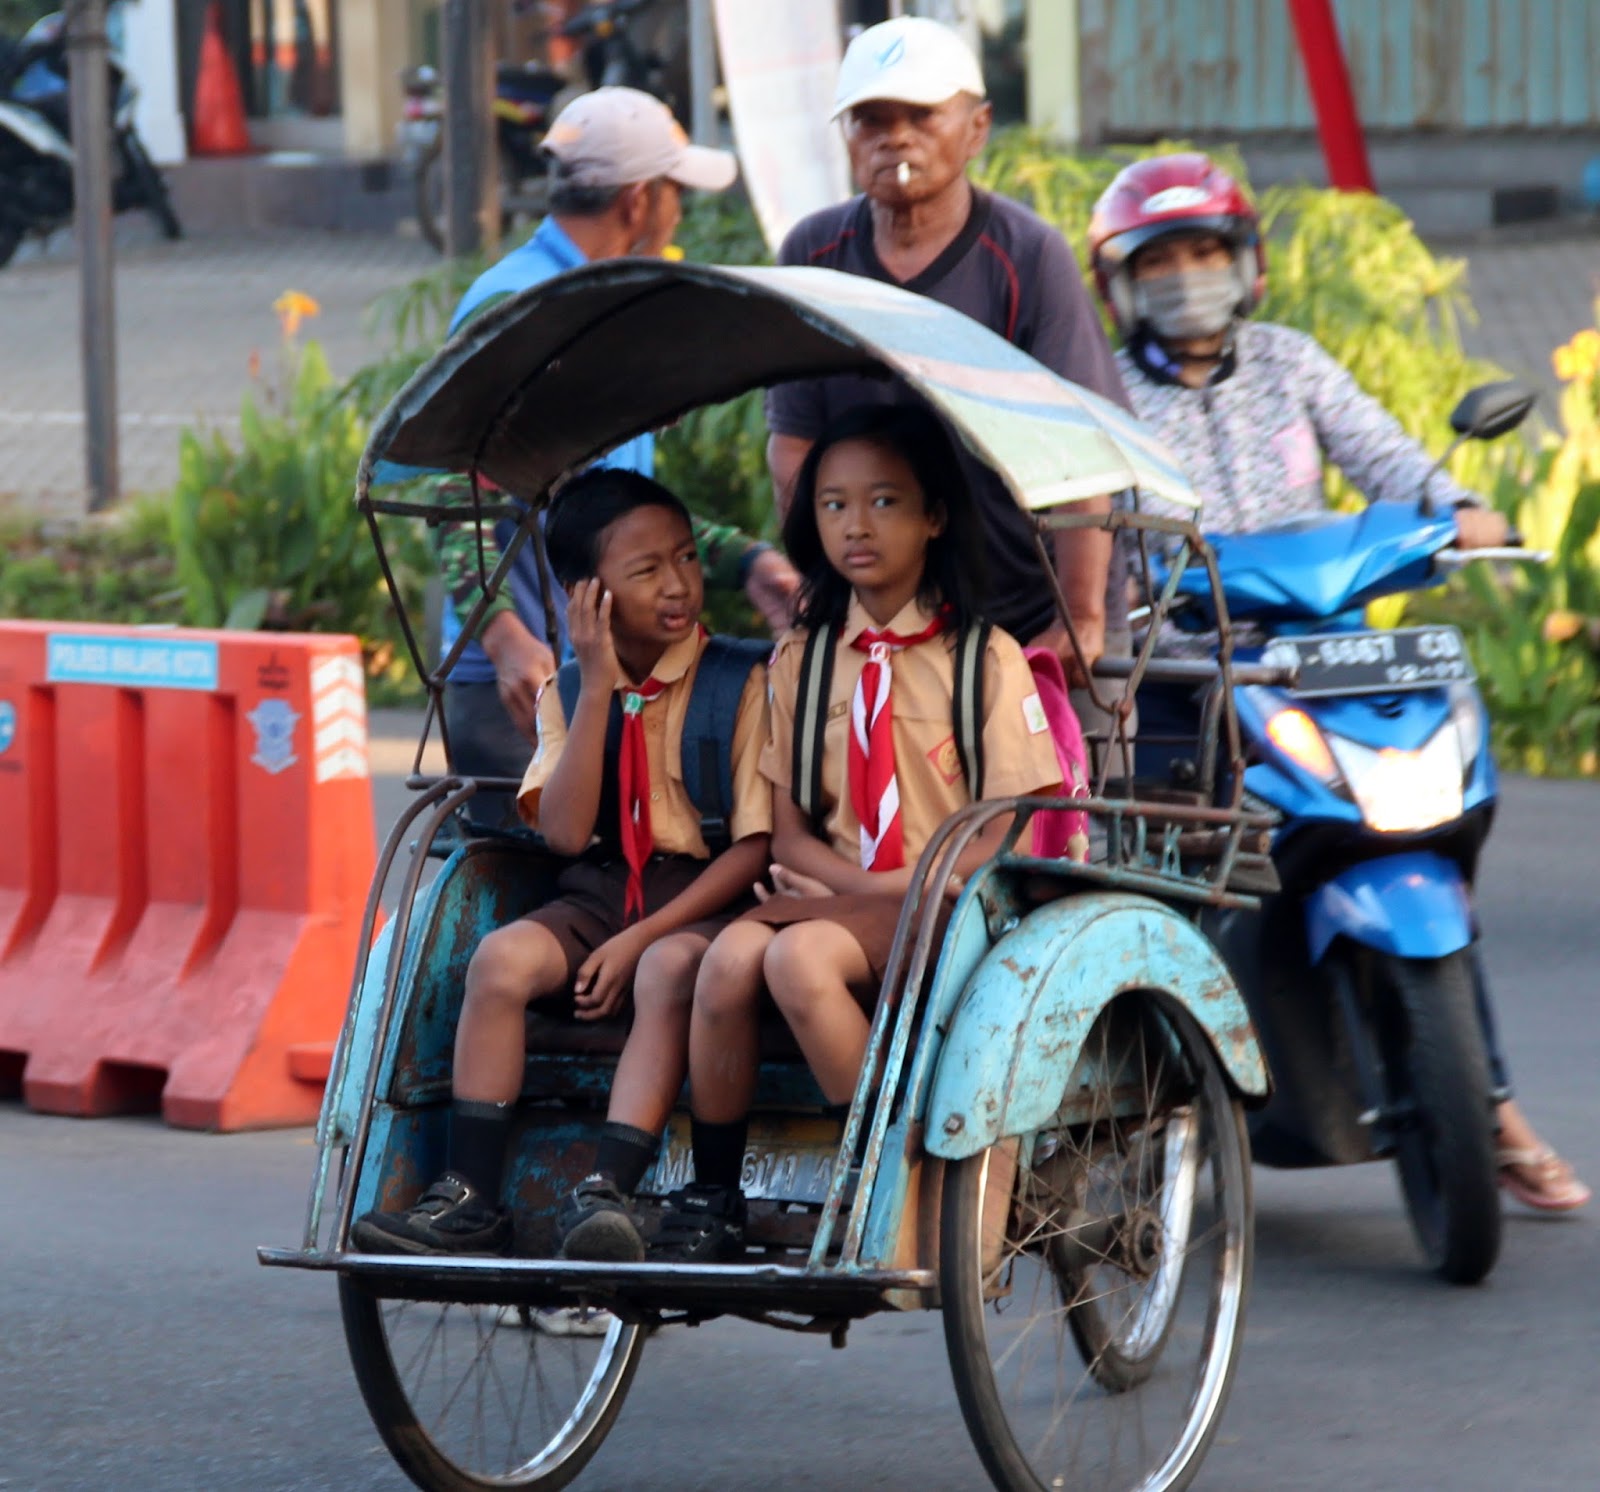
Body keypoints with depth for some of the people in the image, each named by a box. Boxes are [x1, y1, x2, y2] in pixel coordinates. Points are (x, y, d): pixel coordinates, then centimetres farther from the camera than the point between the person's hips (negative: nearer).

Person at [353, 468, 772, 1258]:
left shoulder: (742, 684, -4)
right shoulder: (568, 691, 7)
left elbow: (753, 845, -9)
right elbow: (565, 831, -8)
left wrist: (641, 938, -17)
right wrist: (597, 688, -12)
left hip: (700, 900, -4)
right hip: (597, 891, 4)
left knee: (670, 970, -36)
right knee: (501, 956, -23)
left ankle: (605, 1192, -43)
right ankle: (469, 1199, -22)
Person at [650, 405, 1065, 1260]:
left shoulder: (985, 659, 0)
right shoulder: (798, 661, 13)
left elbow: (1004, 842, -6)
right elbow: (790, 833, 8)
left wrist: (879, 894, -15)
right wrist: (855, 881, -11)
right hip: (834, 900, 4)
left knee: (802, 955, -33)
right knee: (731, 955, -29)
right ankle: (711, 1196, -18)